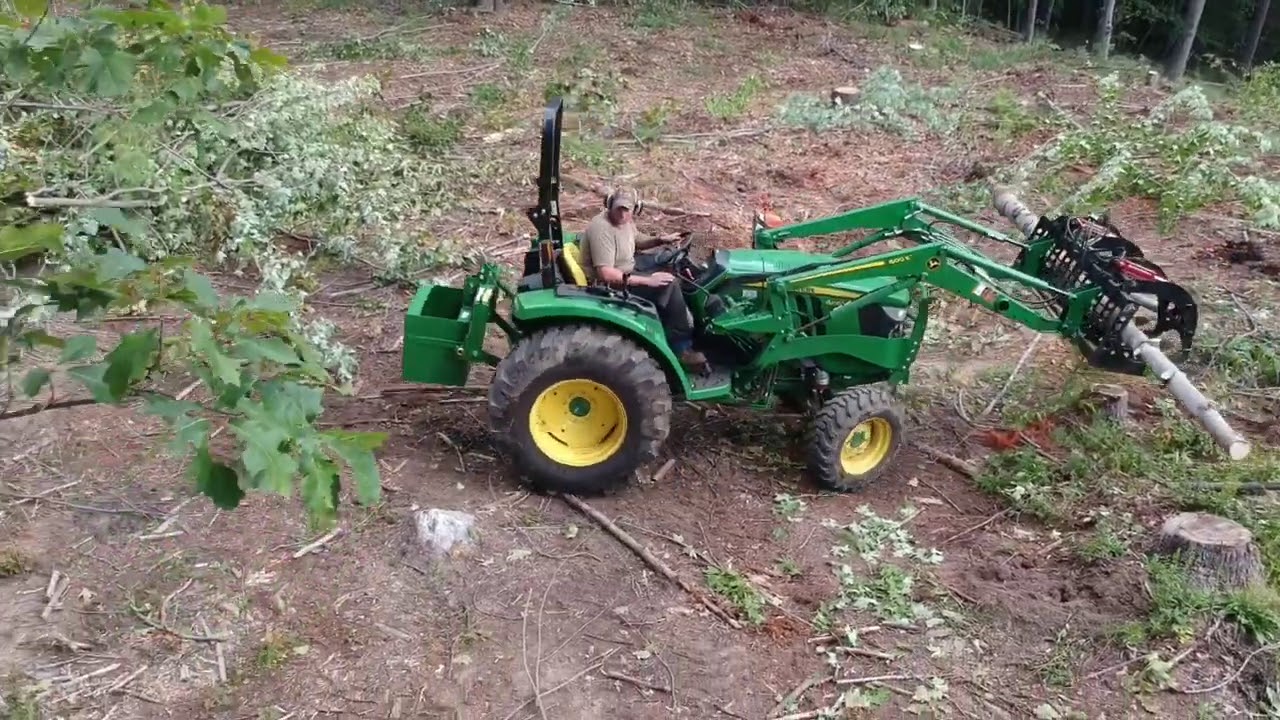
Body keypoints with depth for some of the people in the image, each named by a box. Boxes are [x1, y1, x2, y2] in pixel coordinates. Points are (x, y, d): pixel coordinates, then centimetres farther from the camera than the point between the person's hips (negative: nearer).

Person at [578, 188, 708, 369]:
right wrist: (647, 280, -31)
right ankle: (682, 347, -13)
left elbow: (637, 241, 24)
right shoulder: (601, 229, -27)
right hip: (609, 286, -11)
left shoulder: (625, 221, 2)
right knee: (669, 283, -19)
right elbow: (606, 274, -34)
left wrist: (660, 240, 2)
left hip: (626, 274, 11)